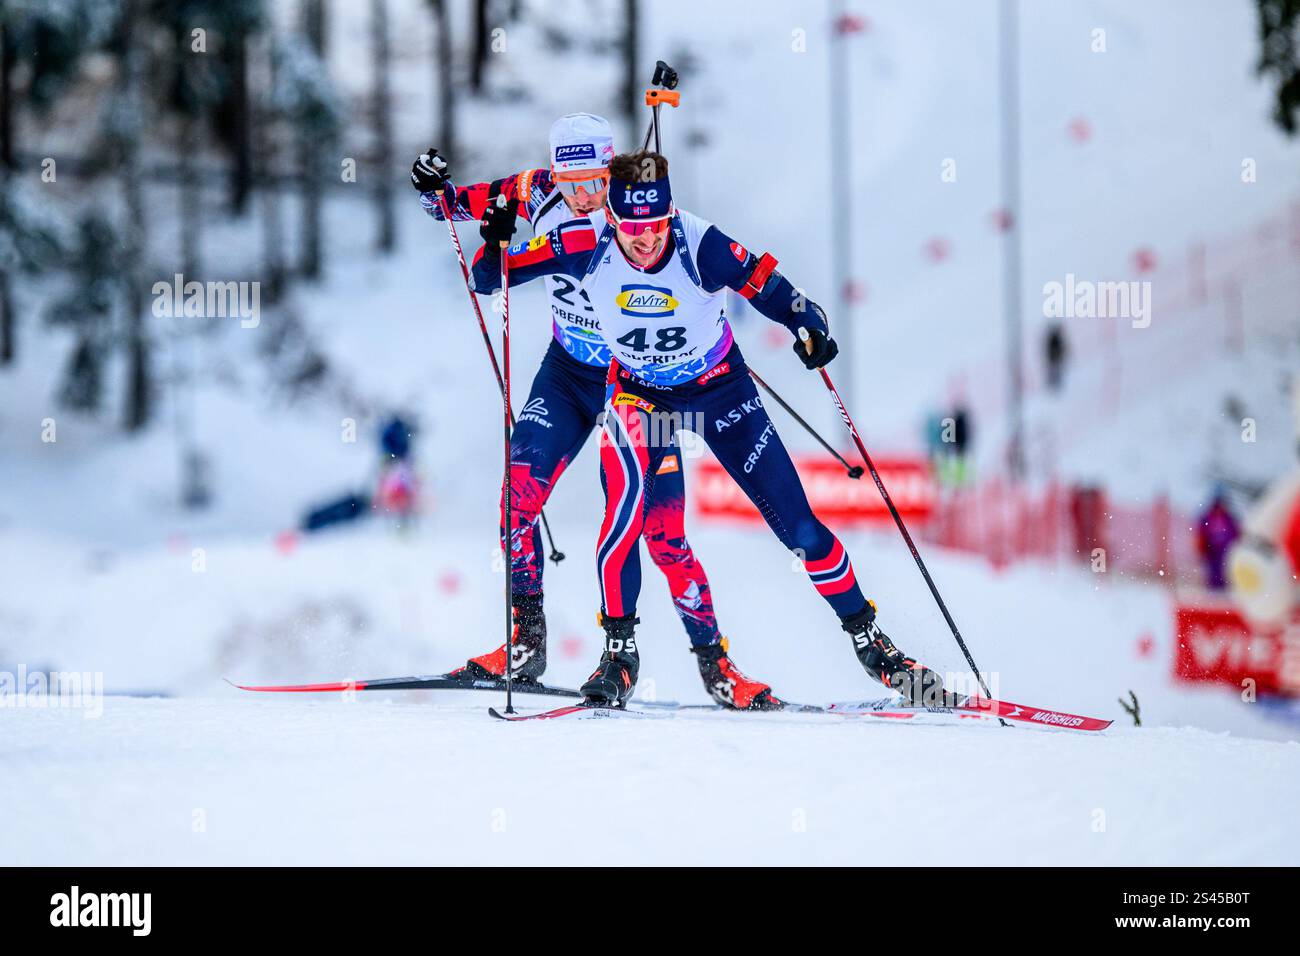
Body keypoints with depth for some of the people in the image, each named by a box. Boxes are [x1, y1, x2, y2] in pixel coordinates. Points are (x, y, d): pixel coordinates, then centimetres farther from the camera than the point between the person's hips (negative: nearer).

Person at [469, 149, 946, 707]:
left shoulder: (700, 246, -30)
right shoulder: (586, 245, -25)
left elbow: (771, 289, -30)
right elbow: (491, 279, -18)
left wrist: (809, 326, -50)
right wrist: (494, 245, -39)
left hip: (719, 388, -1)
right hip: (637, 389, 1)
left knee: (795, 522, -1)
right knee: (625, 506, -25)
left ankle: (869, 640, 16)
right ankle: (619, 654, -9)